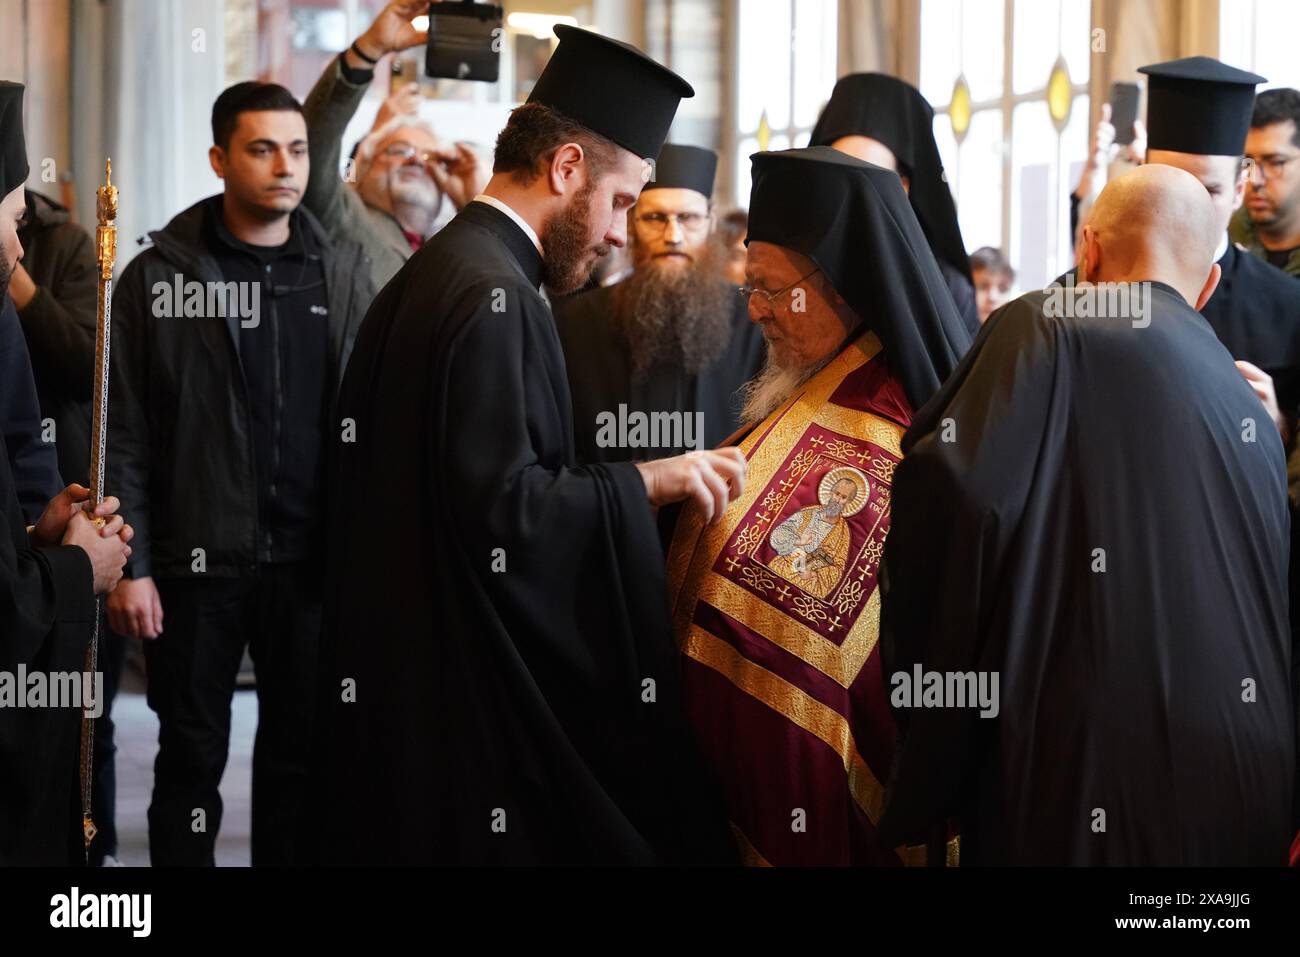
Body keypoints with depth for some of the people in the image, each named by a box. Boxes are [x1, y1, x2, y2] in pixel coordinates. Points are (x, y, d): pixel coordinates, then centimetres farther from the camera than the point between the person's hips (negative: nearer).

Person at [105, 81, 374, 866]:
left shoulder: (343, 272, 5)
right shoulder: (159, 276, -2)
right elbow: (126, 435, -3)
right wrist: (130, 565, -7)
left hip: (310, 561, 2)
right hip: (196, 562, -2)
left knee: (303, 752, 9)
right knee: (192, 757, 7)